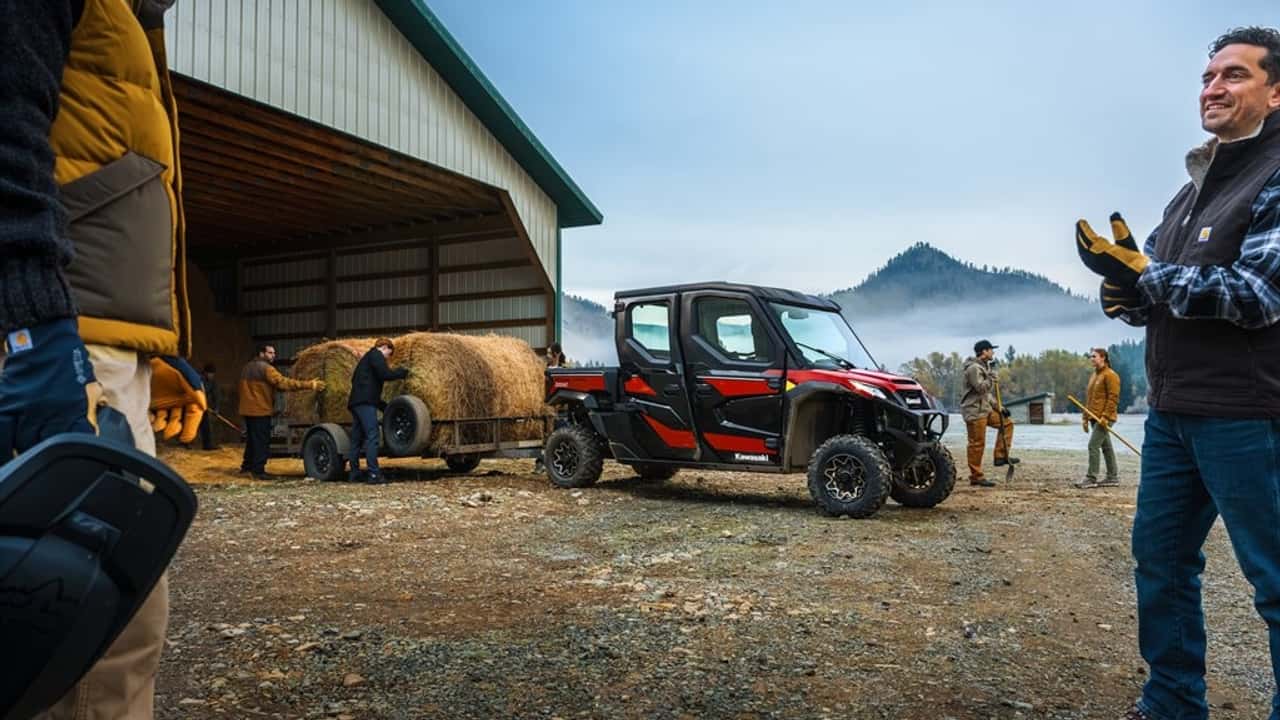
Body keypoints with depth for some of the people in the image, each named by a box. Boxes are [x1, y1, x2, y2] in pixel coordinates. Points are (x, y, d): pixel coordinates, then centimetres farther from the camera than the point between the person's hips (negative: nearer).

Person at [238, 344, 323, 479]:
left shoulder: (247, 367, 14)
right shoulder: (265, 368, -15)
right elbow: (283, 383, -25)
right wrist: (309, 385, -29)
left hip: (248, 410, 9)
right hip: (260, 410, -9)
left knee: (252, 438, 20)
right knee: (262, 441, -4)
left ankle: (247, 465, 28)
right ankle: (258, 470, -4)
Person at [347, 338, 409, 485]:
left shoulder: (366, 358, 30)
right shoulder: (376, 354, 2)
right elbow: (385, 374, -14)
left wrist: (384, 406, 30)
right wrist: (402, 372, 3)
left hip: (355, 402, 10)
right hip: (365, 402, -10)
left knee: (357, 439, 12)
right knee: (372, 436, -14)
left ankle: (354, 474, 16)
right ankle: (374, 475, -20)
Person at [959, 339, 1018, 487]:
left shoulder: (983, 366, 16)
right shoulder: (973, 368, -16)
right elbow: (981, 388, -25)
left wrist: (998, 406, 15)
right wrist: (991, 375, -16)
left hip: (985, 409, 10)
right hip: (974, 411, -10)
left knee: (1006, 423, 13)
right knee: (977, 444, -5)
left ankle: (1000, 456, 14)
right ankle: (976, 477, 1)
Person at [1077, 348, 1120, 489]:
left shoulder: (1110, 375, -9)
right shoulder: (1093, 376, 18)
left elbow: (1113, 398, -16)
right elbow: (1088, 398, 20)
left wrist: (1105, 416, -21)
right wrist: (1085, 417, 16)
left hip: (1104, 419, -9)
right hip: (1094, 418, 9)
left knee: (1093, 445, -12)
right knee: (1106, 447, 13)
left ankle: (1091, 478, -10)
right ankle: (1113, 477, 19)